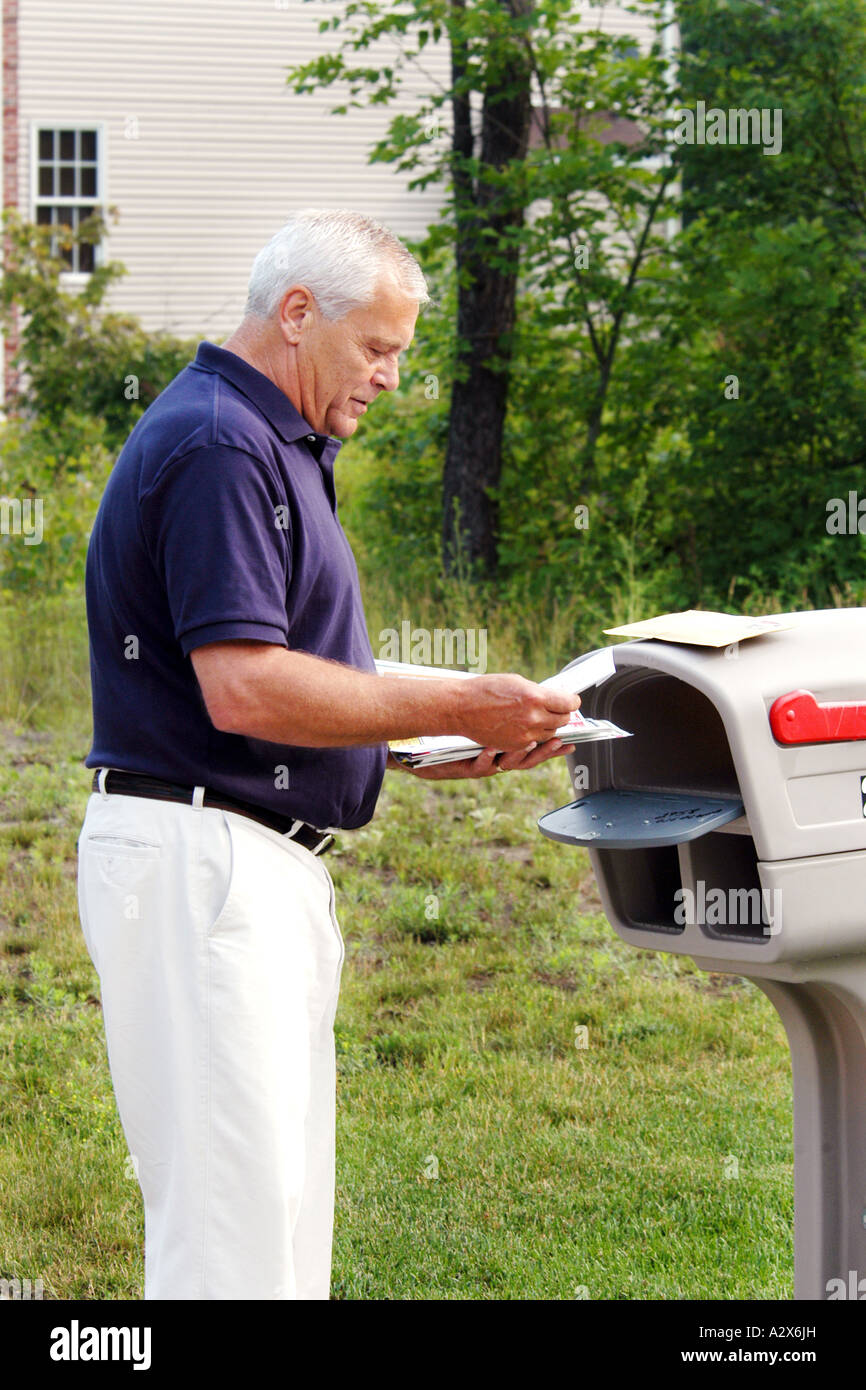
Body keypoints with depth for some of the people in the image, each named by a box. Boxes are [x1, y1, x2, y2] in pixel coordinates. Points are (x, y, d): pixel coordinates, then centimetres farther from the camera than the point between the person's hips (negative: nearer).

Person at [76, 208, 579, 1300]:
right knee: (232, 1217, -11)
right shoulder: (216, 447, -14)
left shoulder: (271, 444, 20)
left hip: (265, 870, 11)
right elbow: (243, 689, -23)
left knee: (284, 1205, 12)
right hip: (199, 856, -11)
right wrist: (452, 706, -16)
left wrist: (449, 746, 11)